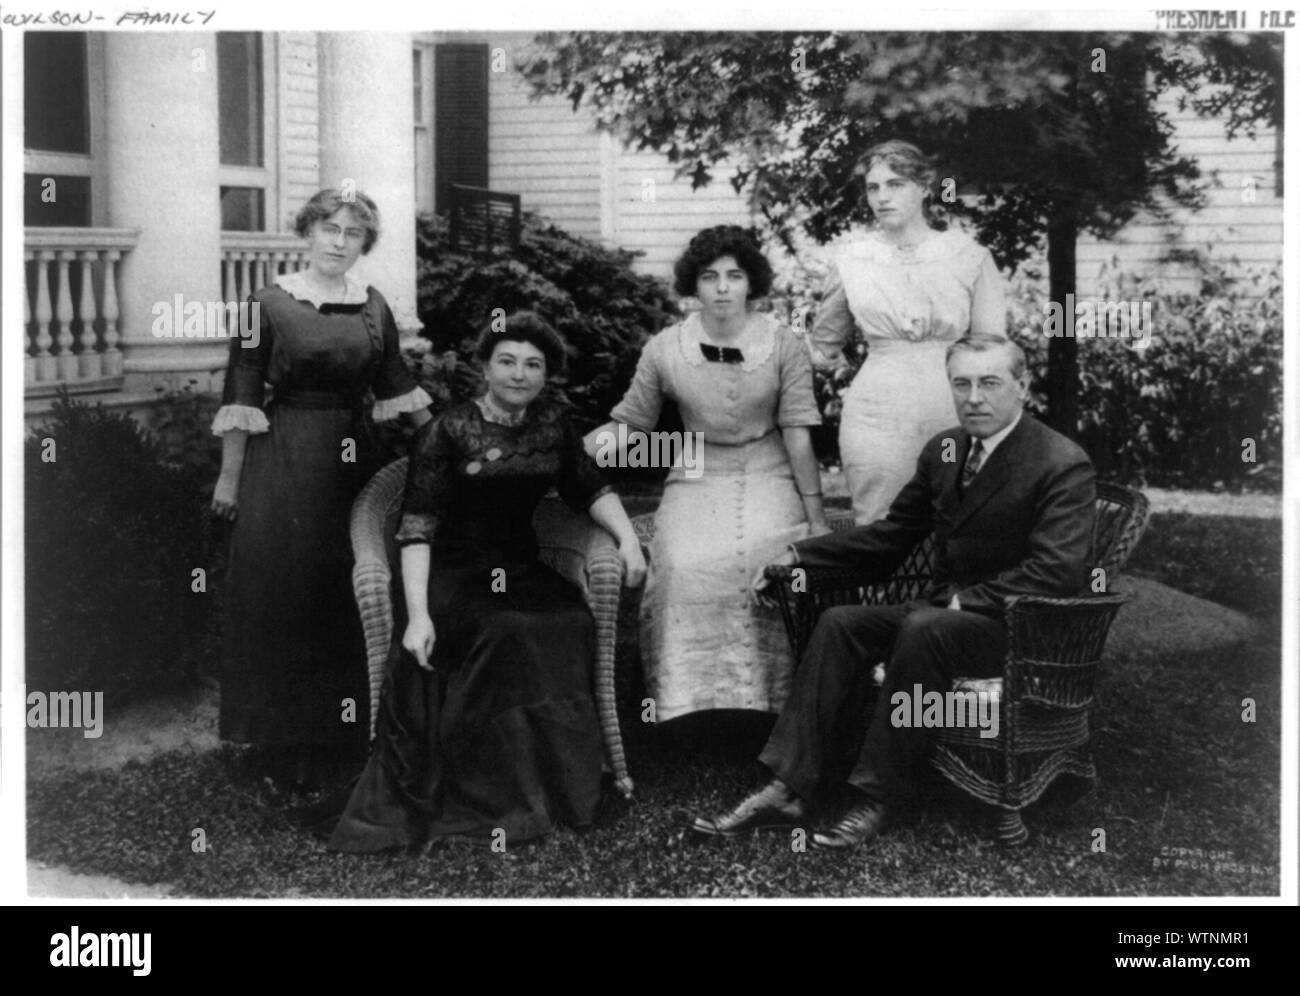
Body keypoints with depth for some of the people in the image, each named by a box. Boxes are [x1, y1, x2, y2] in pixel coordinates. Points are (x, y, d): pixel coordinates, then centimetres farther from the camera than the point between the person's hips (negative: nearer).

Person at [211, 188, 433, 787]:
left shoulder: (373, 308, 8)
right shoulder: (270, 303, -4)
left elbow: (398, 389, 13)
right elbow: (241, 396, -4)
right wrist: (229, 476, -6)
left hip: (352, 457, 4)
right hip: (283, 460, -4)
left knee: (346, 590, 8)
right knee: (281, 590, 1)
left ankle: (342, 734, 21)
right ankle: (287, 744, 11)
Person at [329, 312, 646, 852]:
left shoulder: (552, 424, 9)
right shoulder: (450, 431, -6)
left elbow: (590, 489, 20)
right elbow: (416, 527, -10)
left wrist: (628, 537, 1)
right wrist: (418, 614, -19)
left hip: (522, 571, 5)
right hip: (452, 574, -4)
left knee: (571, 624, -26)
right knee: (507, 633, -33)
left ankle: (562, 789, -17)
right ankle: (501, 800, -24)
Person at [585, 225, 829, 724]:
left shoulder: (784, 346, -4)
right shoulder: (664, 350, -2)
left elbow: (798, 436, -2)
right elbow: (631, 421, 6)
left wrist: (817, 519, -1)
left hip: (767, 477, -1)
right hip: (695, 478, 1)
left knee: (762, 561, -27)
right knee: (685, 565, -25)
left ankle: (765, 703, -14)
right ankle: (687, 709, -16)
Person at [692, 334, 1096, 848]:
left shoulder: (1064, 466, -12)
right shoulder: (944, 450, 11)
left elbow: (1057, 570, -22)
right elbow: (892, 534, 18)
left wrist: (967, 599, -22)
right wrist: (797, 554, 8)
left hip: (1019, 630, -7)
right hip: (943, 610, 7)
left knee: (923, 629, -35)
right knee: (840, 623, -17)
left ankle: (876, 797, -27)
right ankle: (790, 790, -21)